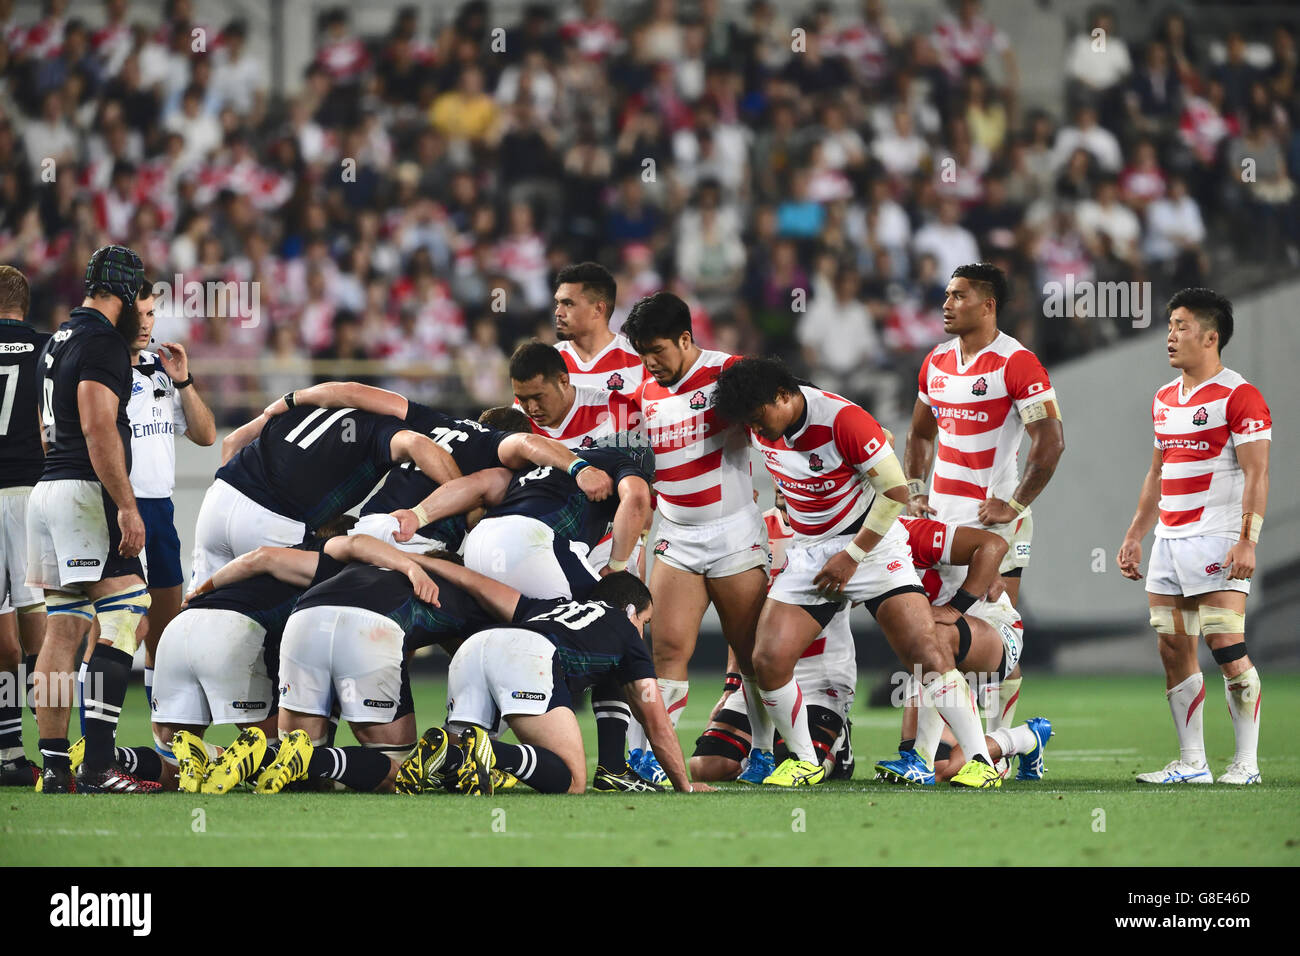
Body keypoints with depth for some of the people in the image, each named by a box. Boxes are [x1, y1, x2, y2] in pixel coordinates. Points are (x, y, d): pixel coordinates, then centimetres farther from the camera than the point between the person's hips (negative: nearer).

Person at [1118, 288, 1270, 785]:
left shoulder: (1239, 397, -8)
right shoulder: (1164, 399, 17)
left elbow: (1256, 476, -12)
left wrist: (1247, 542, -19)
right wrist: (1135, 535, 21)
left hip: (1216, 542, -8)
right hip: (1168, 540, 8)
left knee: (1228, 650, -10)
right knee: (1174, 652, 4)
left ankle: (1247, 762, -3)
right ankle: (1191, 763, 9)